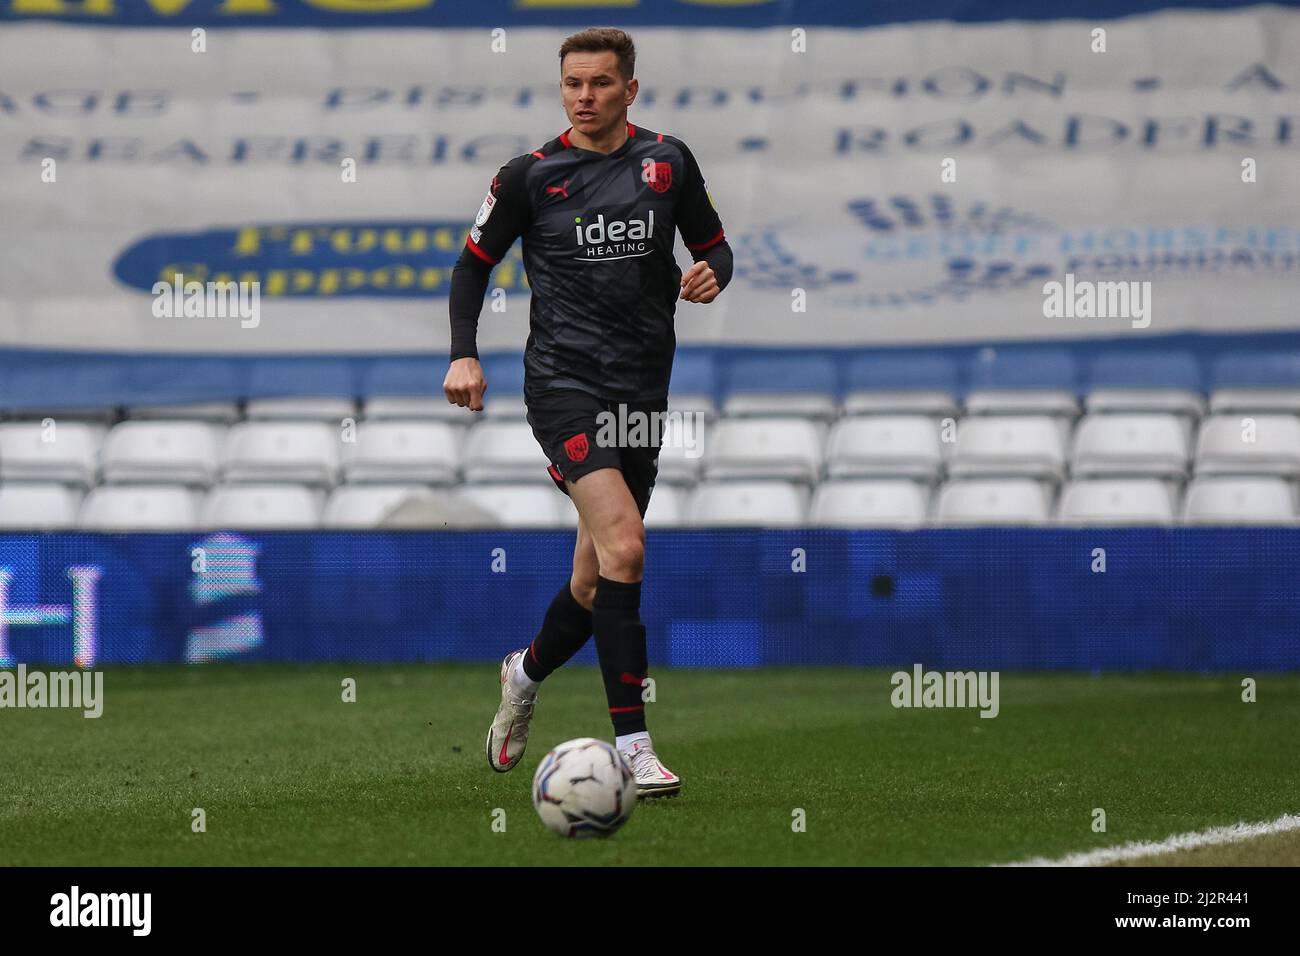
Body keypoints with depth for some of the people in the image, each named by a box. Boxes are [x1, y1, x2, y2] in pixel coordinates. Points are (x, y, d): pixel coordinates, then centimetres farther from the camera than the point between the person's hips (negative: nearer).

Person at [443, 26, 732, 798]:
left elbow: (715, 244, 15)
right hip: (564, 380, -4)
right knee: (623, 545, -23)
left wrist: (712, 273, -9)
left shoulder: (668, 161, 6)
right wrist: (464, 354, -3)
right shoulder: (530, 176, -1)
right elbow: (475, 262, 9)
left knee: (599, 577, 11)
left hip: (644, 387, 4)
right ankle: (632, 743, -22)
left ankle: (527, 673, 43)